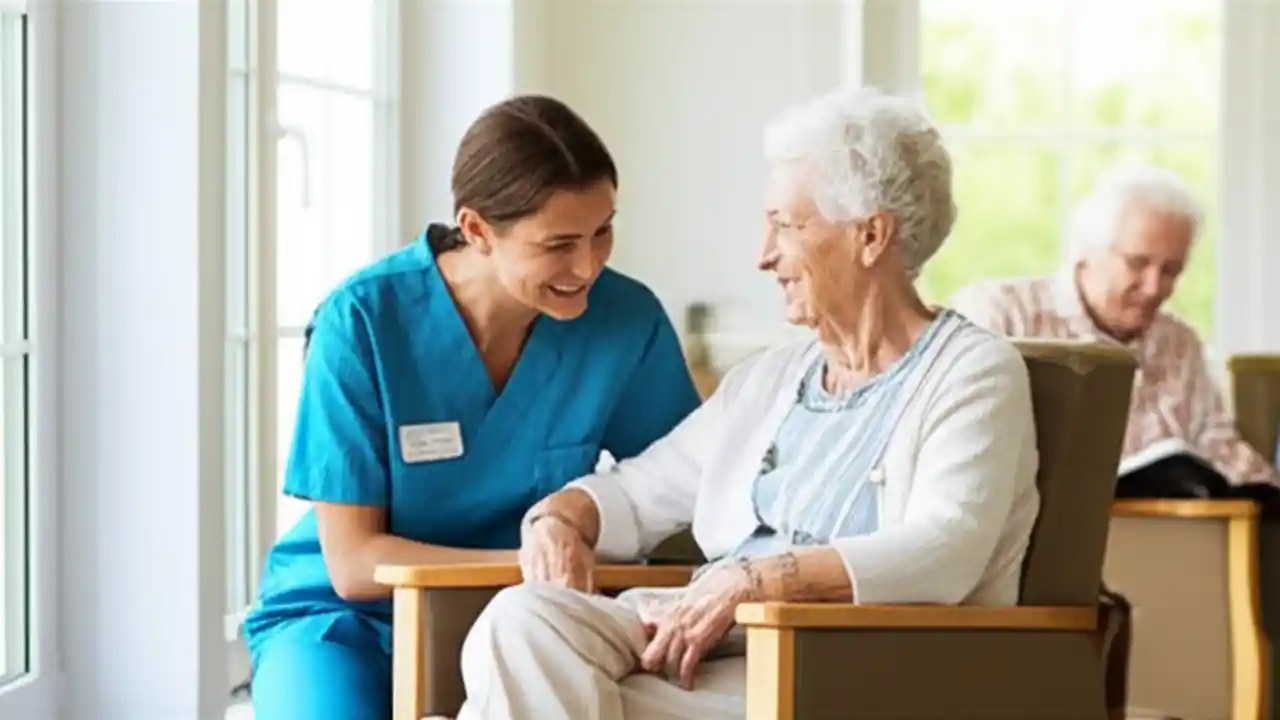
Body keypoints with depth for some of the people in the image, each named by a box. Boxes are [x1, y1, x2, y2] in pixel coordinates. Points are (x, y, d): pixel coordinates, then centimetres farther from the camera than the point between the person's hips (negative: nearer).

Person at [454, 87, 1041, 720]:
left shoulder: (973, 373, 0)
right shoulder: (767, 379, 24)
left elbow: (943, 554, -16)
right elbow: (637, 491, 28)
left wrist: (748, 581, -23)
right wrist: (559, 517, 4)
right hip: (711, 644, 7)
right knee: (524, 620, -25)